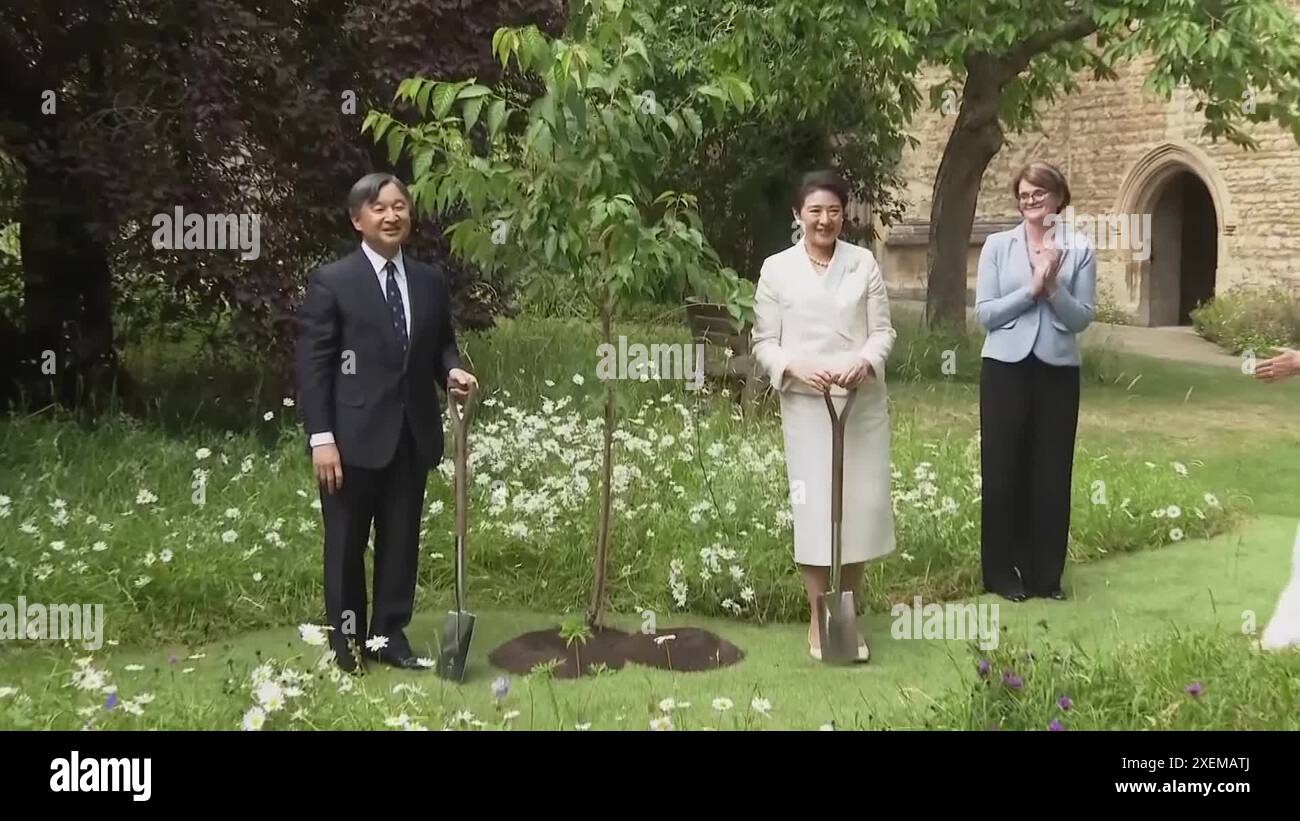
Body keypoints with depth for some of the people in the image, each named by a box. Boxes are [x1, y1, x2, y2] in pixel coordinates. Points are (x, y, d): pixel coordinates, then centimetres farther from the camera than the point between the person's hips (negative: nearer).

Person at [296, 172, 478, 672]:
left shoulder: (431, 281, 9)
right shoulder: (331, 283, -6)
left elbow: (441, 345, 19)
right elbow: (312, 365, -8)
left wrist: (452, 370, -5)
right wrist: (321, 438, -15)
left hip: (411, 436, 5)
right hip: (354, 437, -4)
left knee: (401, 541, 10)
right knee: (346, 544, 6)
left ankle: (390, 636, 22)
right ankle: (344, 641, 17)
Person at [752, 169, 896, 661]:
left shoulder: (864, 263, 4)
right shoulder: (777, 269, 2)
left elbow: (883, 330, 4)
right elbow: (764, 343, 2)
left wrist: (864, 361, -17)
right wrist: (796, 367, -17)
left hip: (863, 402, 2)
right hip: (805, 405, -1)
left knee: (863, 503, 4)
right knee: (813, 506, -1)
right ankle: (819, 619, 11)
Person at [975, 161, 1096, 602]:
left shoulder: (1080, 250, 1)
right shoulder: (997, 246, 1)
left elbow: (1083, 317, -3)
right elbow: (984, 313, -4)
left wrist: (1054, 288, -18)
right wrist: (1031, 289, -14)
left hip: (1058, 370, 1)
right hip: (1006, 368, 0)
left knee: (1052, 472, 5)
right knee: (1003, 470, 4)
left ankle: (1045, 573, 15)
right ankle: (1002, 572, 13)